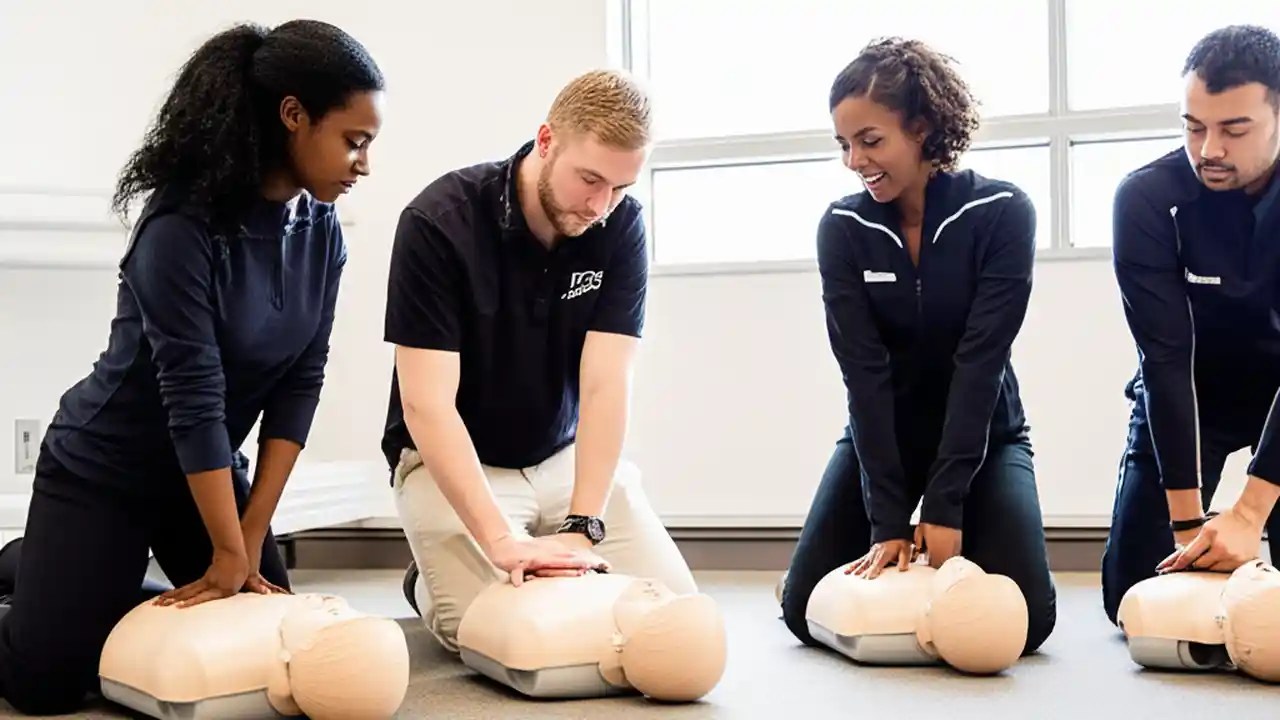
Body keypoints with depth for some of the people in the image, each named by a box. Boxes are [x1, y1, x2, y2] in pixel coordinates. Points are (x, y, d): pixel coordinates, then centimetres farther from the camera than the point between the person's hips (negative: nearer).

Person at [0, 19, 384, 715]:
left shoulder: (321, 233, -7)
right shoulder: (183, 226, -27)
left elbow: (300, 383, -7)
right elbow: (194, 398, -27)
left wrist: (252, 541, -11)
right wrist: (229, 557, -23)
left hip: (209, 469, 6)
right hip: (103, 471, -6)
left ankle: (121, 585, 26)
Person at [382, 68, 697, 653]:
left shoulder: (622, 227, -12)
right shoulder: (438, 223, -23)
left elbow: (604, 384, -18)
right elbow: (427, 404, -27)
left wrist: (582, 527, -30)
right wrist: (502, 541, -38)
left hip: (568, 453, 4)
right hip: (452, 459, -3)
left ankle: (556, 568, 18)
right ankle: (429, 580, 11)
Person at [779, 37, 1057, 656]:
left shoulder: (1002, 213, -18)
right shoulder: (842, 228, -12)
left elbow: (979, 362, -22)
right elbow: (863, 373, -19)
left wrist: (944, 506, -25)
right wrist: (888, 521, -25)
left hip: (982, 435, -1)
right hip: (880, 435, 2)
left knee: (1024, 618, -18)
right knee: (806, 610, -10)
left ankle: (943, 563, 15)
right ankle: (901, 559, 21)